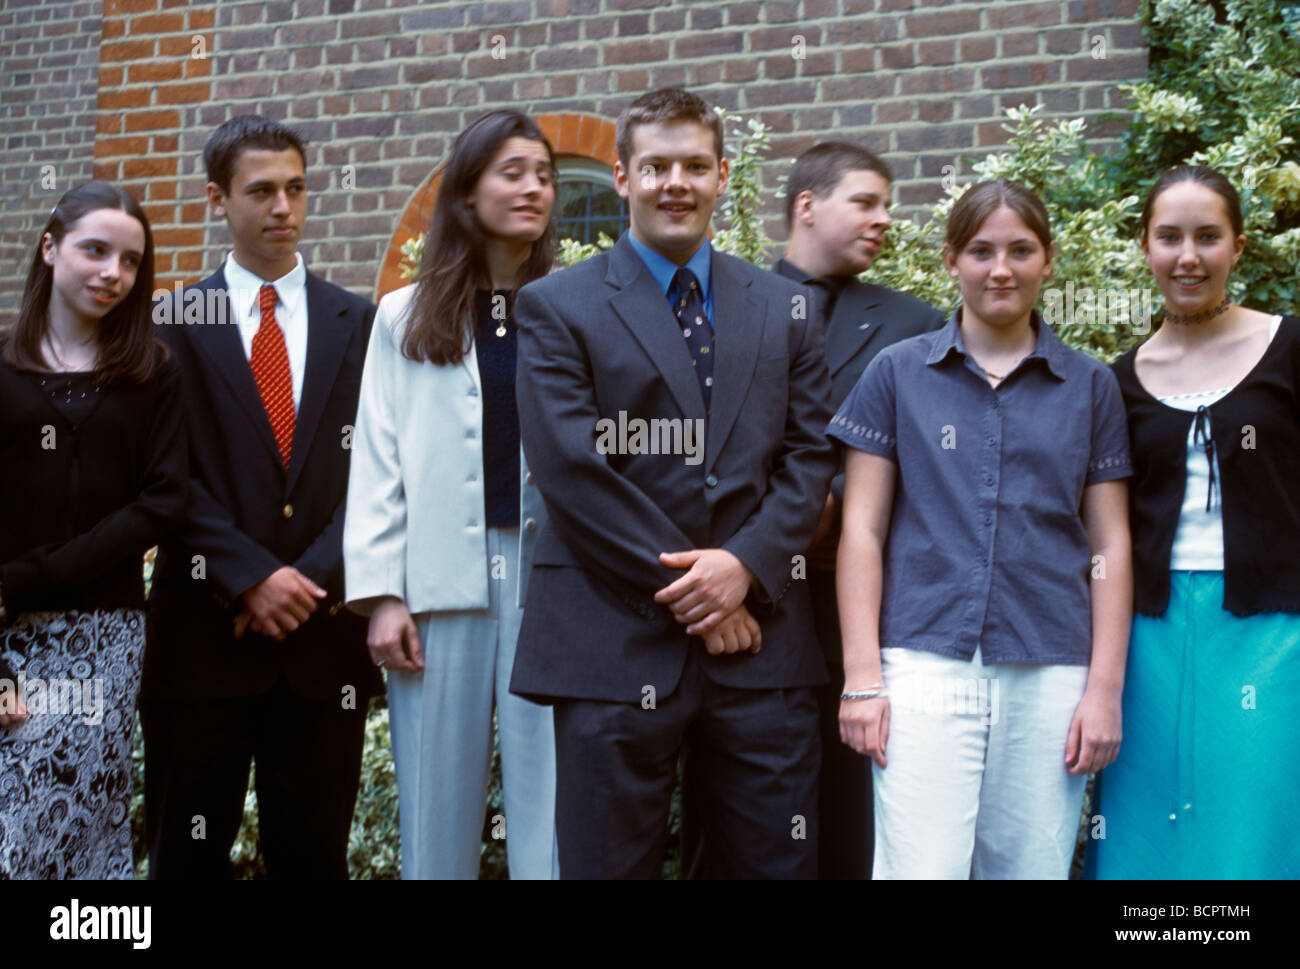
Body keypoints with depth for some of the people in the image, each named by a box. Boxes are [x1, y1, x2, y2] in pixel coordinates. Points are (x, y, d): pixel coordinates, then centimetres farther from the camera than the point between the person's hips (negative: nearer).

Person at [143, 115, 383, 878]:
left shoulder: (359, 323, 9)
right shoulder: (174, 323, 5)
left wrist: (312, 577, -9)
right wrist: (251, 576, -13)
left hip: (324, 630, 1)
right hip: (205, 632, -1)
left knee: (314, 852, 9)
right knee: (190, 852, 7)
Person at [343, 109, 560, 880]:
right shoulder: (406, 318, 10)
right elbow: (379, 463, 6)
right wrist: (380, 593, -1)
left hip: (550, 572, -1)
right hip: (442, 576, 1)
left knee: (550, 801, 1)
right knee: (438, 804, 7)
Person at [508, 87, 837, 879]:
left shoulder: (785, 308, 14)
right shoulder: (557, 306, 3)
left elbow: (811, 457, 7)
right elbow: (571, 466, -7)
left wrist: (746, 563, -10)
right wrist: (685, 589, -11)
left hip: (760, 635, 3)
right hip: (616, 644, -3)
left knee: (778, 863, 8)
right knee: (610, 864, 7)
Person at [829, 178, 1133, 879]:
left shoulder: (1089, 386, 10)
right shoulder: (898, 372, 7)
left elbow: (1108, 545, 10)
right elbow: (861, 528, 4)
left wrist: (1105, 689, 2)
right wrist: (862, 676, -3)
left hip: (1050, 673, 2)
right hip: (925, 662, -1)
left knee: (1031, 867, 6)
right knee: (918, 869, -7)